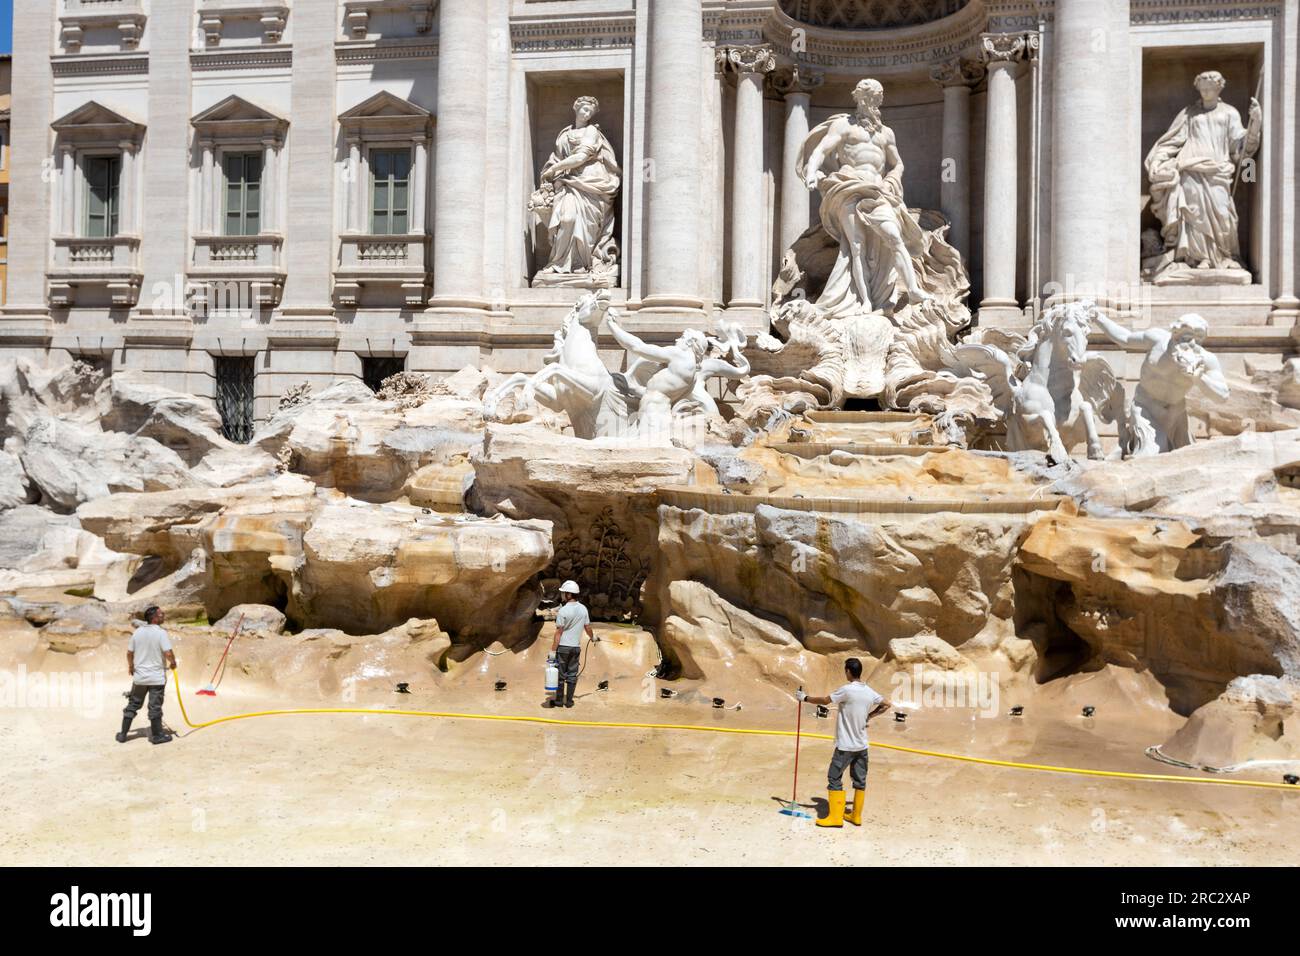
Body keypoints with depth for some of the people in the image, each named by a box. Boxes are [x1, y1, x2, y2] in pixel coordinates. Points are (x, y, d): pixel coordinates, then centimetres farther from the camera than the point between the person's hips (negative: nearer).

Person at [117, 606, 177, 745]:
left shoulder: (138, 631, 1)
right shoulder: (161, 633, -15)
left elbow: (129, 652, 8)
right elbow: (168, 653, -21)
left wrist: (130, 665, 27)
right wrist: (172, 662, 0)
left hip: (139, 676, 5)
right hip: (156, 677, -5)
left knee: (132, 705, 15)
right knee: (155, 706, 4)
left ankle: (123, 734, 19)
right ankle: (157, 735, 12)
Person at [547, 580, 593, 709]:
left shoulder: (563, 611, -16)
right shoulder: (583, 609, 0)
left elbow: (558, 633, -15)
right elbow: (588, 627, 10)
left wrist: (553, 650, -12)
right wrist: (592, 637, 31)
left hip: (563, 646, -4)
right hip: (576, 647, 5)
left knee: (560, 674, 5)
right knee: (572, 674, 10)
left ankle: (559, 700, 11)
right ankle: (569, 701, 13)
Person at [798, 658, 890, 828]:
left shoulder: (847, 690, -18)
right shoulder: (869, 692, 2)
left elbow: (825, 700, -10)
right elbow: (886, 705, 17)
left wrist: (805, 698, 3)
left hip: (845, 745, -7)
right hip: (862, 745, 7)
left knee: (834, 778, 1)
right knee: (860, 780, 12)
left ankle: (835, 817, 0)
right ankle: (856, 816, 19)